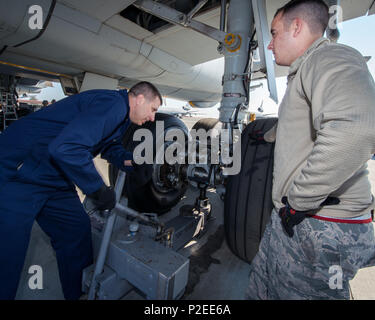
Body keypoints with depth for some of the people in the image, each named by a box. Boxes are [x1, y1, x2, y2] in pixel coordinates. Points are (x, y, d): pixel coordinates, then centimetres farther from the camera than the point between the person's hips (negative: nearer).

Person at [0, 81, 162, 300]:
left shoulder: (121, 113, 9)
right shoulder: (113, 104, -23)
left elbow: (110, 146, 25)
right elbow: (66, 148, -35)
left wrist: (126, 159, 3)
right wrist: (99, 190, -23)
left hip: (55, 180, 10)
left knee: (78, 232, 13)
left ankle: (78, 293, 32)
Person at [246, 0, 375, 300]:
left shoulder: (330, 57, -13)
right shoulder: (304, 73, 21)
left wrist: (298, 201, -25)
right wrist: (268, 136, 55)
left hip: (321, 227, -9)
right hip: (288, 219, 10)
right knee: (259, 288, 21)